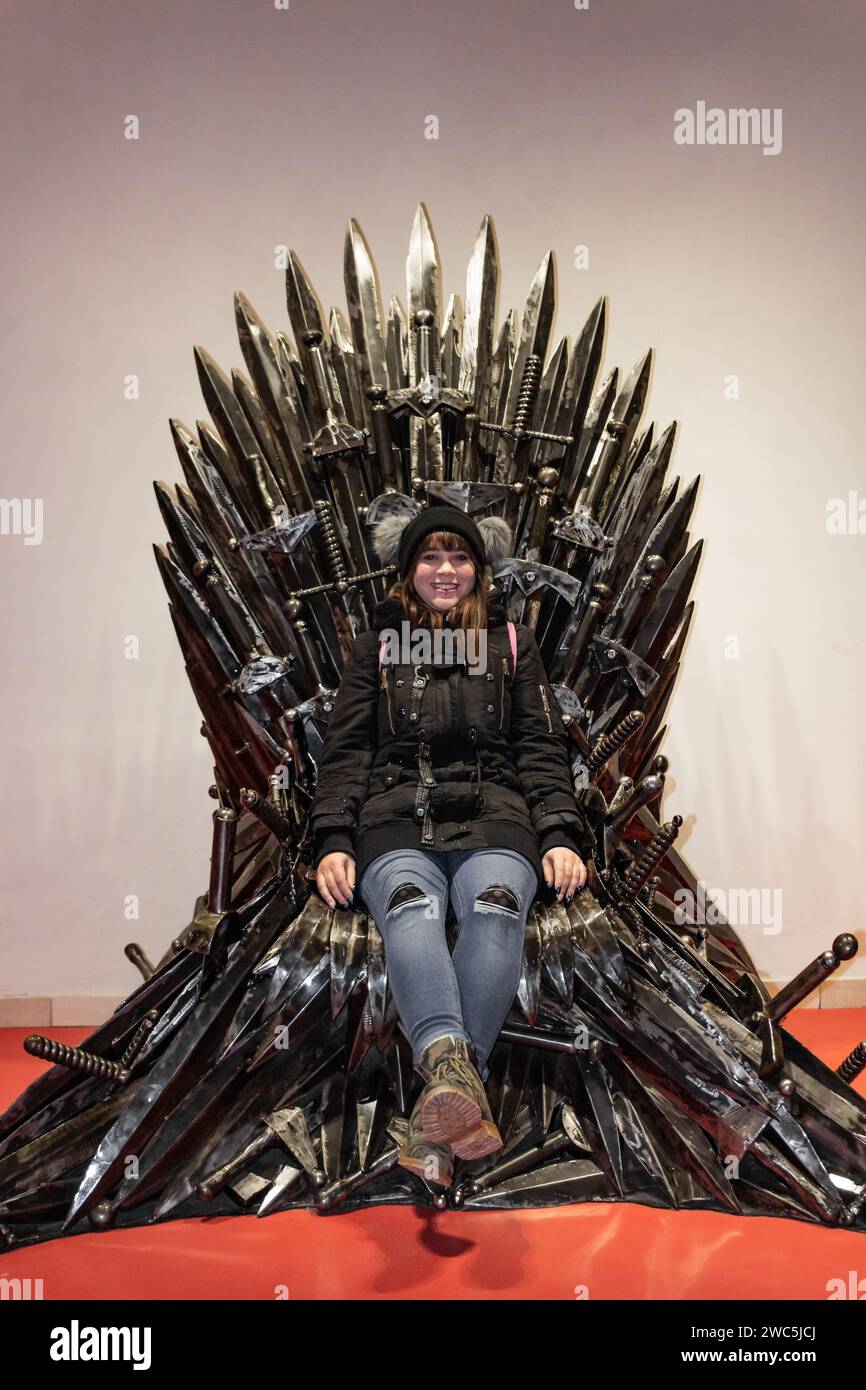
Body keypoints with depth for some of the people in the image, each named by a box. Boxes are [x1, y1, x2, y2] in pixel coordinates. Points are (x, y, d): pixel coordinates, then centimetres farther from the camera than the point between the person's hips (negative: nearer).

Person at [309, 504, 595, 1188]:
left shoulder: (513, 642, 24)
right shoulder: (377, 645, 23)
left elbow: (543, 748, 16)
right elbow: (346, 749, 15)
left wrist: (560, 836, 0)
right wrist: (333, 842, -1)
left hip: (493, 813, 0)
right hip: (397, 818, 0)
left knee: (495, 910, -34)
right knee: (410, 910, -35)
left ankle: (441, 1107, -46)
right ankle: (455, 1071, -56)